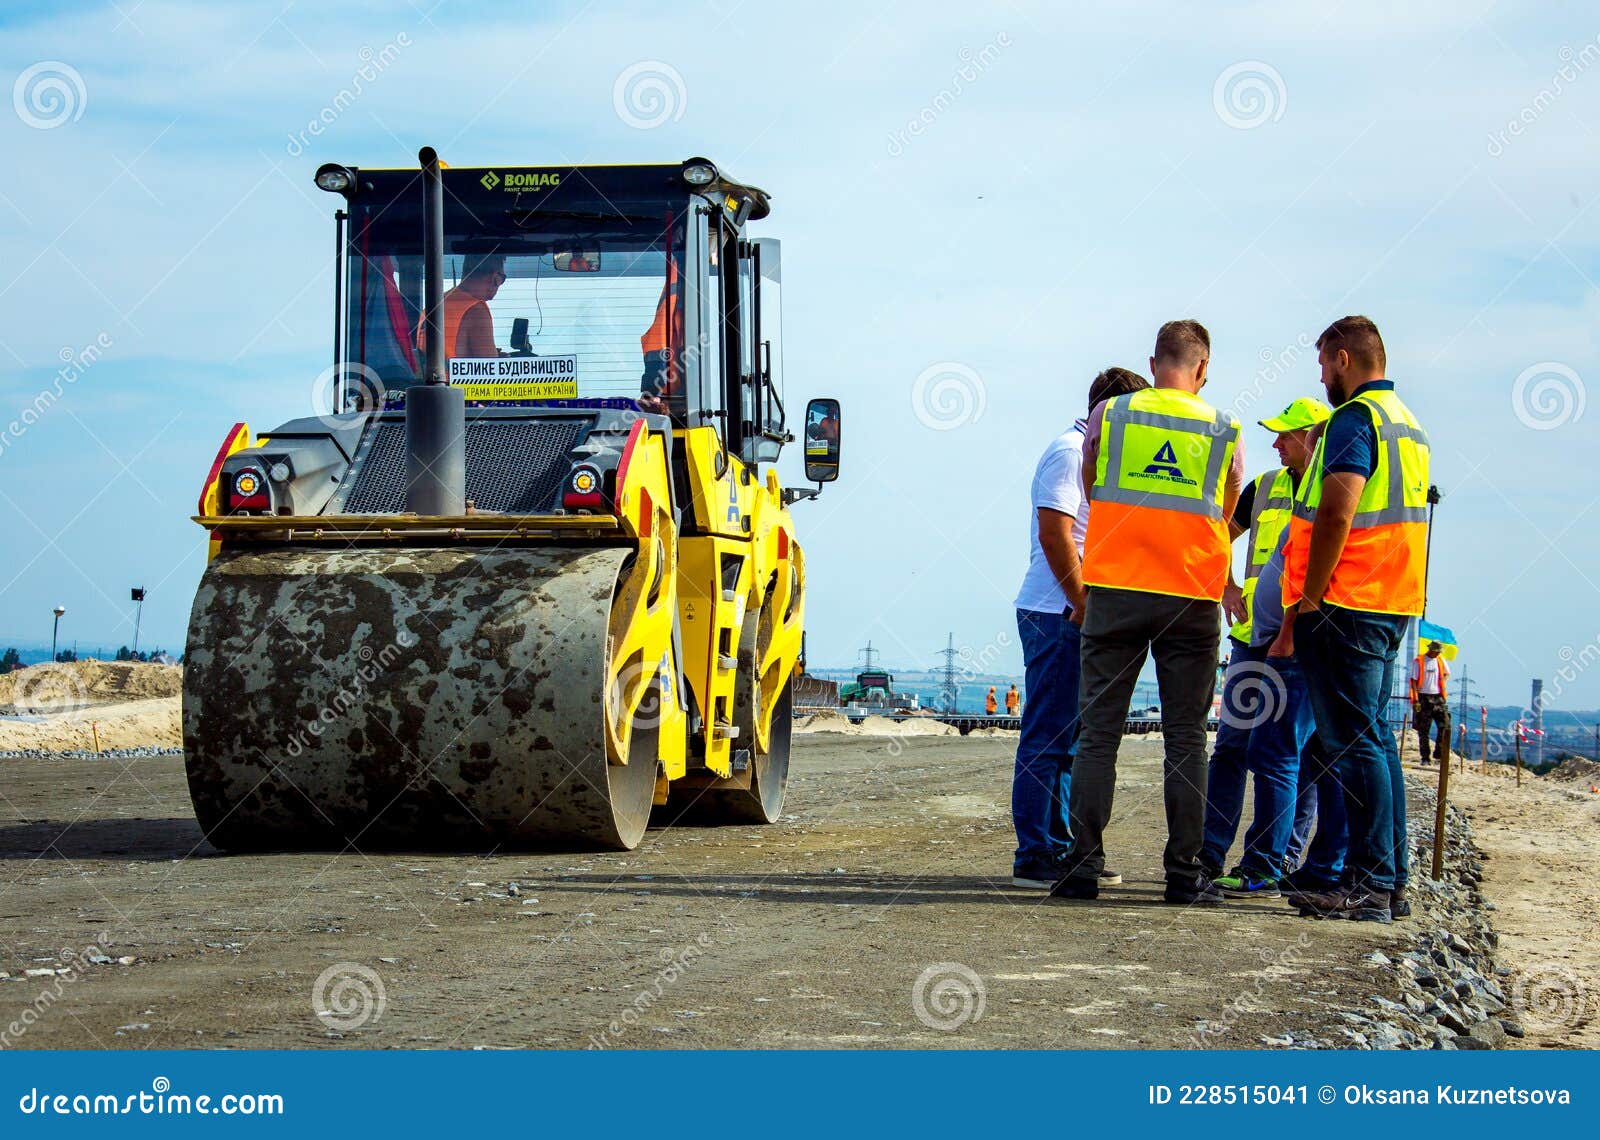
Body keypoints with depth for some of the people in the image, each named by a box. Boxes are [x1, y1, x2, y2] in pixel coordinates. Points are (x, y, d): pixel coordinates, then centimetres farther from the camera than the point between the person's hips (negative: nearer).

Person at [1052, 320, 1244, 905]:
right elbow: (1226, 517, 15)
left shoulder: (1108, 415, 3)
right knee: (1186, 740, 4)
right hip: (1193, 599, 0)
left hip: (1116, 590, 0)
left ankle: (1082, 867, 0)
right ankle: (1184, 873, 2)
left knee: (1098, 732, 4)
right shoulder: (1226, 431, 4)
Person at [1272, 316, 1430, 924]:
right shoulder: (1409, 425, 18)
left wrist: (1307, 604, -15)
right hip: (1394, 604, 9)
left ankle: (1369, 885, -9)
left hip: (1345, 606, -9)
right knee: (1374, 739, 12)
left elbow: (1336, 518, -21)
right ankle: (1389, 883, 13)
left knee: (1353, 743, -8)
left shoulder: (1354, 419, -12)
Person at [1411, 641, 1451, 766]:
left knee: (1445, 726, -6)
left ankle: (1439, 754, 6)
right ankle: (1425, 758, 7)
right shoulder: (1418, 662, -4)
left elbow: (1447, 674, 27)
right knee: (1423, 730, 1)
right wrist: (1416, 699, -14)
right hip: (1423, 698, -4)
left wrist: (1441, 683, 7)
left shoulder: (1441, 660, 10)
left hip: (1438, 697, 4)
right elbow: (1414, 681, -7)